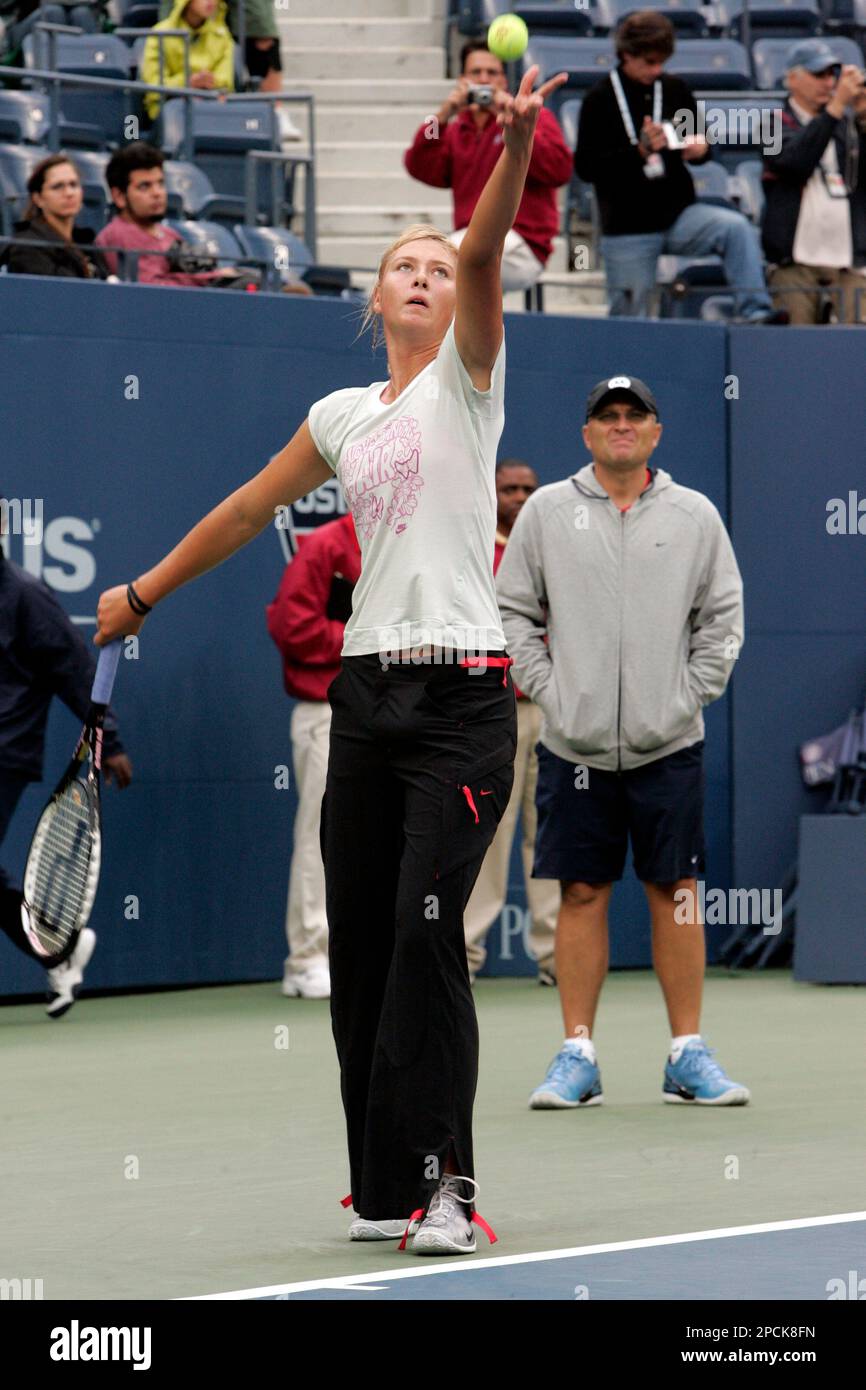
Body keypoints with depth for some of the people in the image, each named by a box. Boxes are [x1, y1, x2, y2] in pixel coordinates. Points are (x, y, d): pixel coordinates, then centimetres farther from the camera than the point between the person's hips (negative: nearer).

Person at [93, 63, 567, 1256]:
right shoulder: (343, 415, 16)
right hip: (368, 694, 5)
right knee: (359, 937, 1)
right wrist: (143, 594, 34)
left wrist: (517, 144, -32)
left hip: (463, 697, -5)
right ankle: (385, 1190, 7)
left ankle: (442, 1178, -13)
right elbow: (249, 509, 27)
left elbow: (485, 255, -14)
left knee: (426, 926, -16)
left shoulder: (467, 378, 2)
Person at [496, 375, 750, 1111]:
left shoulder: (695, 515, 6)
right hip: (576, 743, 0)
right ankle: (578, 1056, 6)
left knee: (676, 893, 1)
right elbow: (512, 610, 7)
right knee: (582, 894, 1)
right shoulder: (547, 511, 5)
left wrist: (694, 692, -2)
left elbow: (723, 615, 9)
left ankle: (688, 1055, 6)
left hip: (668, 744, 0)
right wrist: (544, 686, -2)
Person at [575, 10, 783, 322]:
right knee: (629, 320, 1)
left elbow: (699, 143, 17)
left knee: (736, 228, -25)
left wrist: (700, 150, -9)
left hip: (679, 213, 2)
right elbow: (584, 167, -9)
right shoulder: (601, 100, -5)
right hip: (627, 228, -2)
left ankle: (756, 312, -30)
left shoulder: (676, 90, 6)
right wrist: (639, 150, -21)